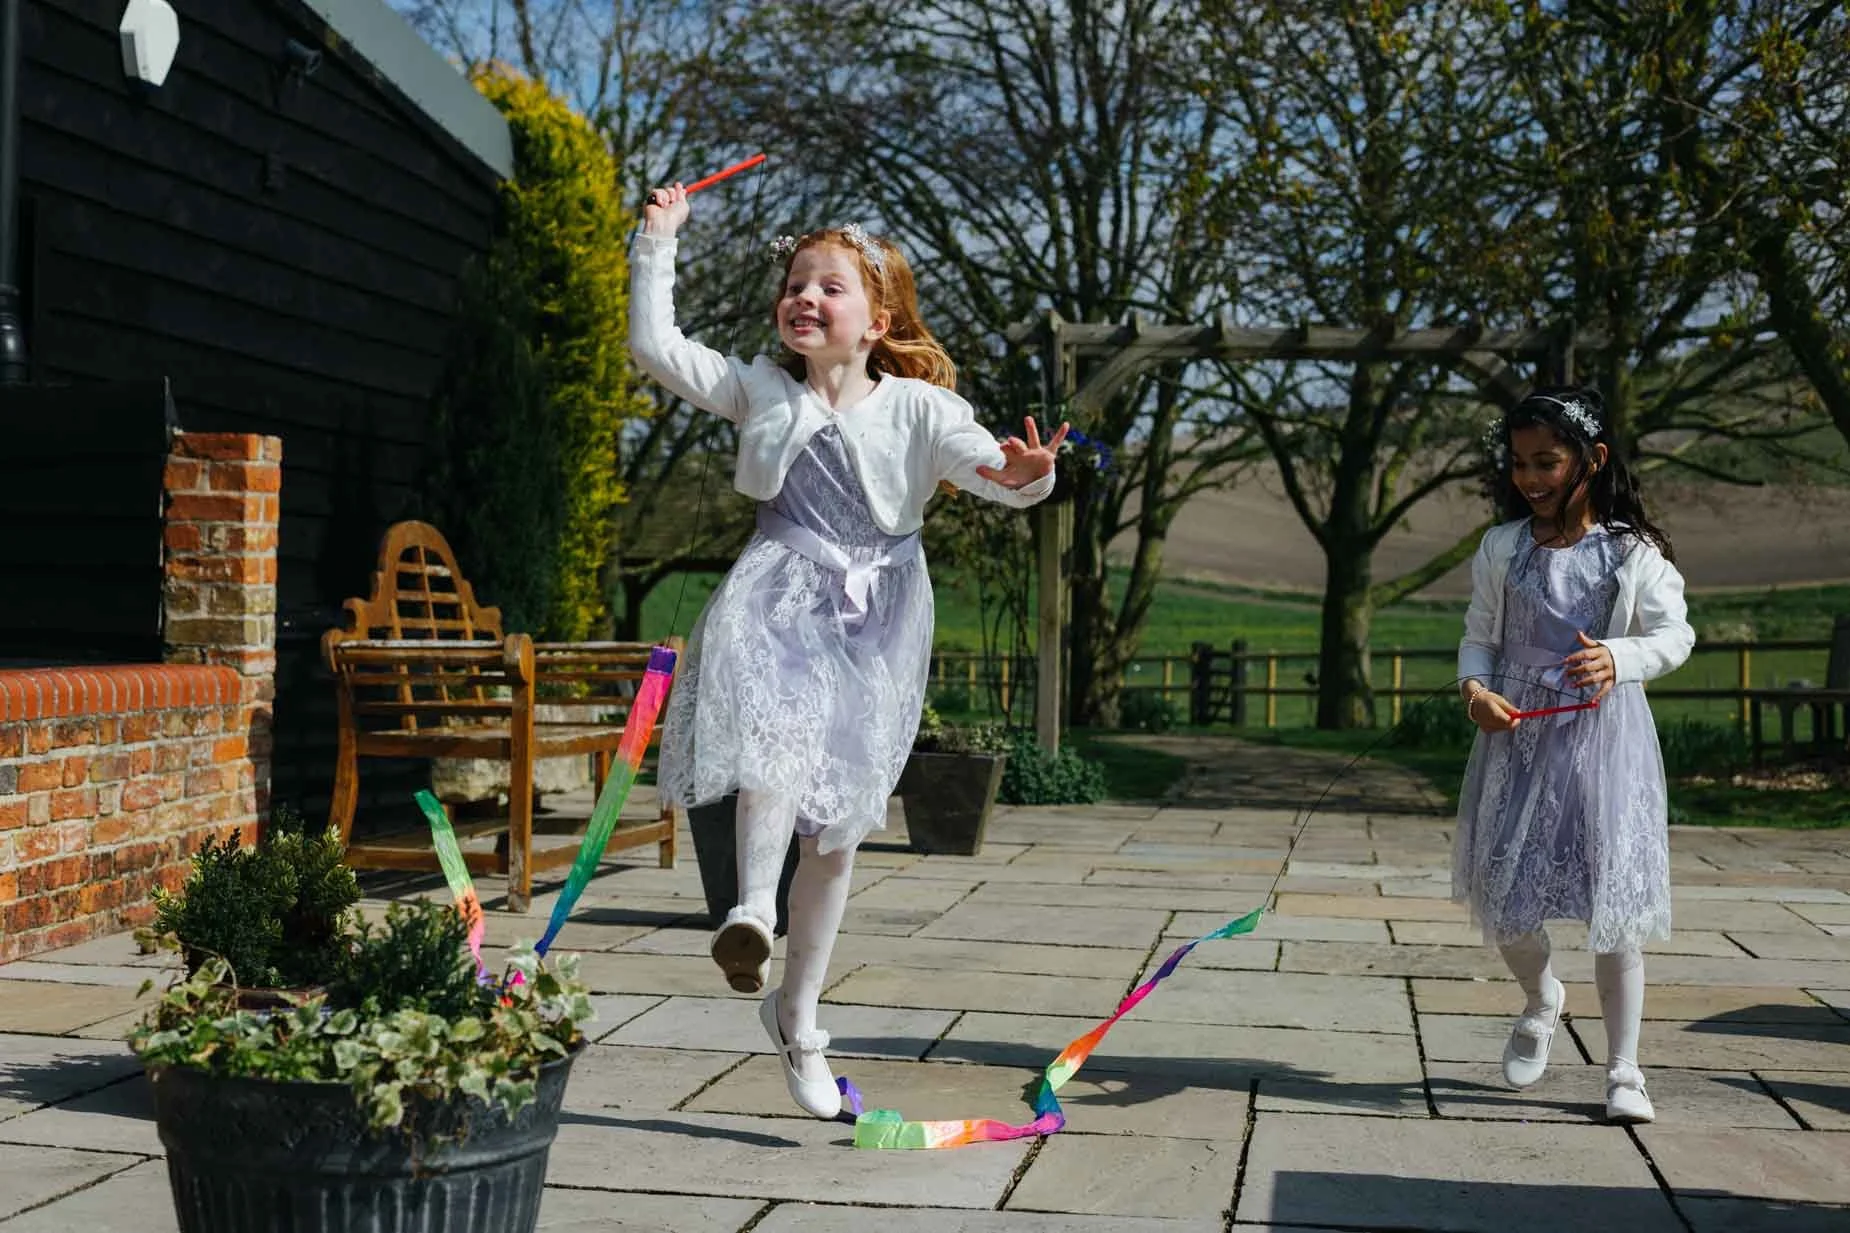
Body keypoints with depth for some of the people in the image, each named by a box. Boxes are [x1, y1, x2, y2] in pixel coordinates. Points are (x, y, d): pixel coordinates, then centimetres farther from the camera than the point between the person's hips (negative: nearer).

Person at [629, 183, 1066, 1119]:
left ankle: (797, 1013, 19)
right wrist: (658, 244, 3)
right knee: (777, 723, -37)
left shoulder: (916, 409, 1)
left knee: (836, 831, 6)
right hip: (775, 601, 1)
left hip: (871, 620, 0)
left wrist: (1027, 475, -34)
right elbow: (654, 346, 7)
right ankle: (753, 909, -41)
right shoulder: (759, 390, 9)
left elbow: (997, 473, -11)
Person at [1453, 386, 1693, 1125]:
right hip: (1516, 733, 2)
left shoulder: (1633, 552, -4)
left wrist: (1618, 658, -24)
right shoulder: (1502, 549, 2)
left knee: (1611, 901, 0)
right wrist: (1475, 687, -15)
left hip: (1602, 738, -2)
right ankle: (1542, 1001, 37)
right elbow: (1479, 637, 6)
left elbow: (1674, 635, -4)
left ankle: (1624, 1069, 14)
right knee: (1504, 897, 4)